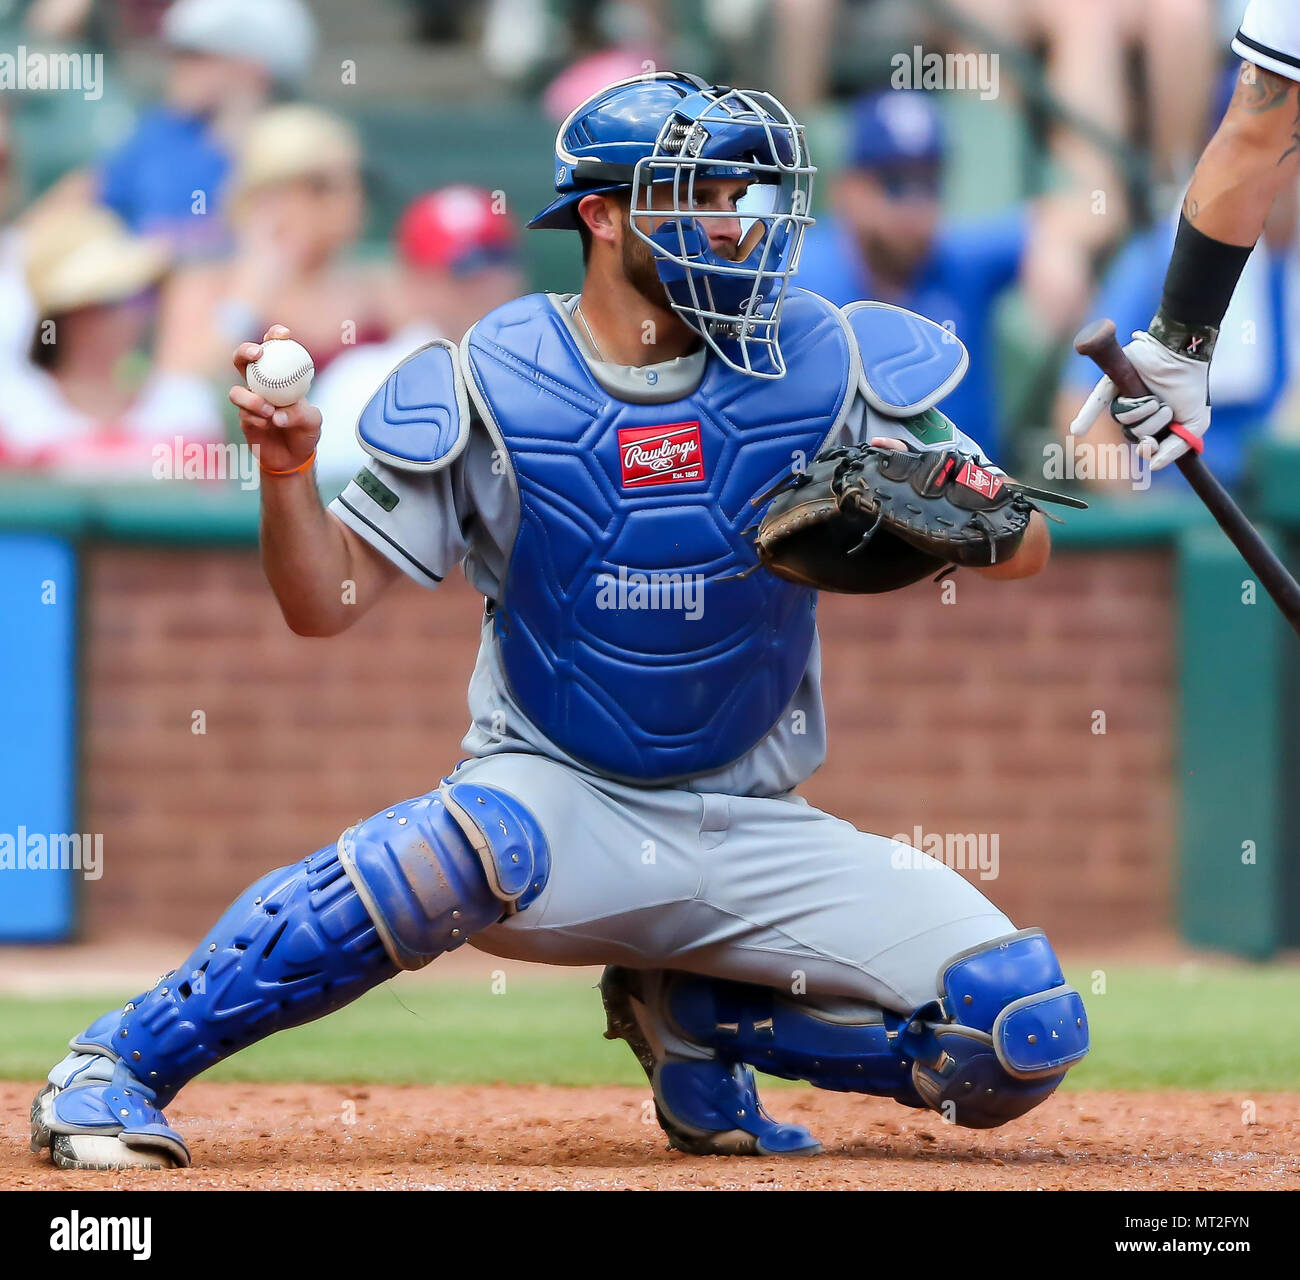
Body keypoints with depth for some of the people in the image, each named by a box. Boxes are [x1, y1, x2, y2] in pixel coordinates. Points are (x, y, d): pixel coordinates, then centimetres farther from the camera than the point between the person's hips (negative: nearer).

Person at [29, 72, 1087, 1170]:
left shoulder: (823, 367, -2)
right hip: (559, 798, -3)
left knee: (1026, 1038, -14)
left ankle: (695, 1019, 11)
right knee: (479, 837, -40)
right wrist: (288, 469, -22)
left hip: (754, 834, 3)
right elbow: (325, 605, -4)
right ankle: (117, 1069, -24)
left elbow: (1024, 550, -3)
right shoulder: (486, 387, -5)